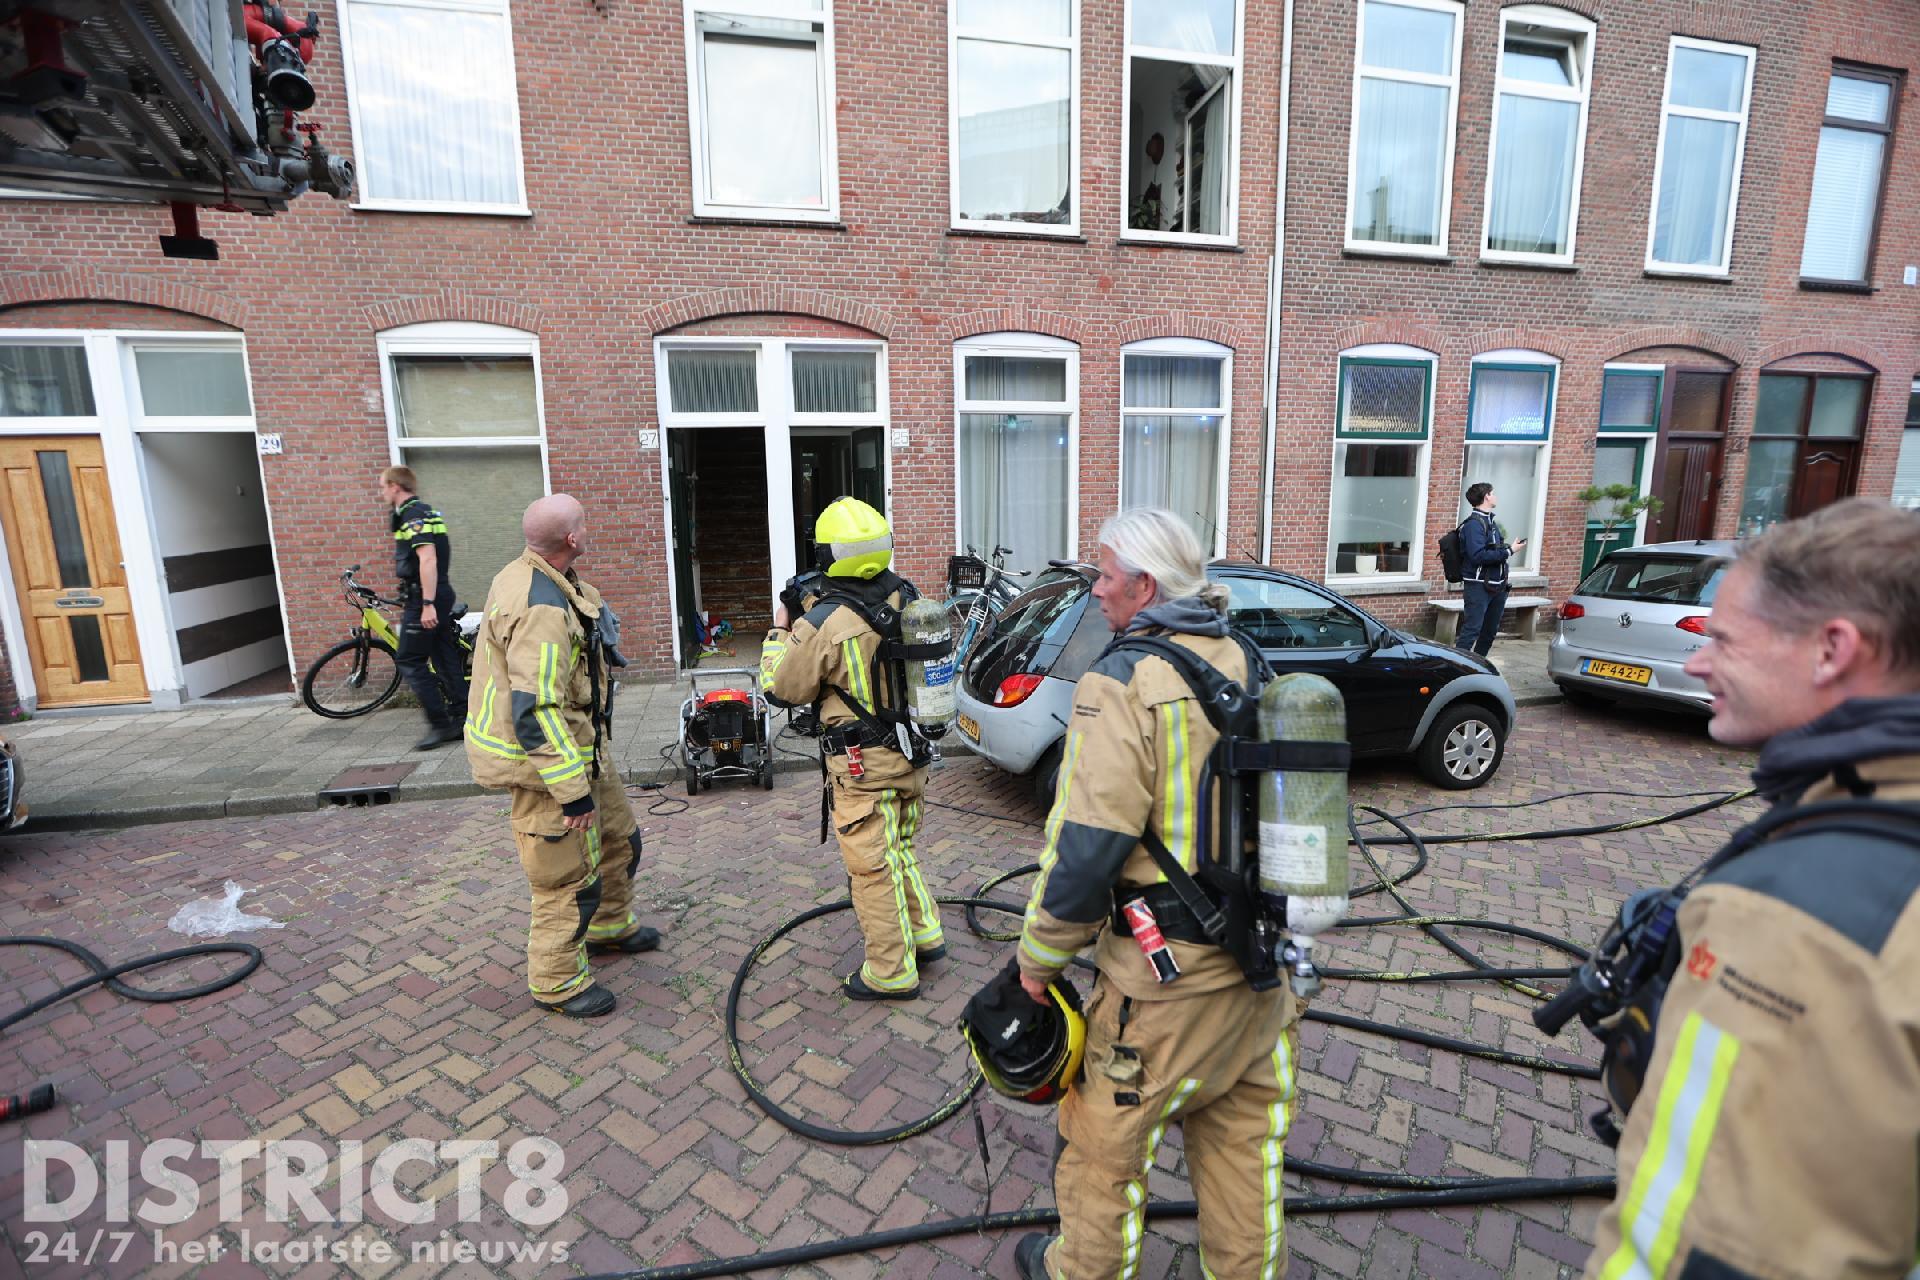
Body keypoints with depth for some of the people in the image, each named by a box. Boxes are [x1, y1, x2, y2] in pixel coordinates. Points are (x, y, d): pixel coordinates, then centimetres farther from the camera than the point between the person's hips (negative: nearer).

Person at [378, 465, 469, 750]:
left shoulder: (413, 515, -14)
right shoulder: (425, 512, 17)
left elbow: (427, 559, -24)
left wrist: (427, 604, -26)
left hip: (424, 598, -10)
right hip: (440, 596, 10)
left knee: (409, 662, -3)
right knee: (446, 660, 10)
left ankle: (440, 725, -2)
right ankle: (462, 721, 13)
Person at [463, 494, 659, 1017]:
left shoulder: (526, 576, 5)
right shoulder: (543, 609, -29)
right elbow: (535, 714, -31)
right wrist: (572, 791, -26)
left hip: (581, 746, 11)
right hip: (548, 758, -10)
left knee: (619, 837, 24)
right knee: (570, 876, 5)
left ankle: (609, 926, 45)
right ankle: (557, 981, 25)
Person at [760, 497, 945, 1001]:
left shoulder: (823, 623, -22)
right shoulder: (908, 598, -3)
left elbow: (780, 688, -7)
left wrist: (780, 631, 7)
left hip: (864, 765, -7)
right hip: (913, 753, 7)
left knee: (872, 866, 7)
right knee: (900, 847, 26)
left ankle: (891, 973, 21)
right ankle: (924, 933, 38)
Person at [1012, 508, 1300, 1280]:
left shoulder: (1124, 683, -20)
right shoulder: (1251, 665, 3)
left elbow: (1083, 849, -22)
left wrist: (1039, 957, -8)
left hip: (1168, 979, -7)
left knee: (1105, 1144, 17)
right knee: (1242, 1144, 25)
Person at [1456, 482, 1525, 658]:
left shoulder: (1491, 521, 14)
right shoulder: (1474, 524, -14)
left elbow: (1493, 550, 17)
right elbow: (1478, 556, -24)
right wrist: (1509, 551, -19)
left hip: (1496, 586, 9)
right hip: (1479, 586, -9)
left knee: (1490, 630, 15)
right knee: (1471, 630, -11)